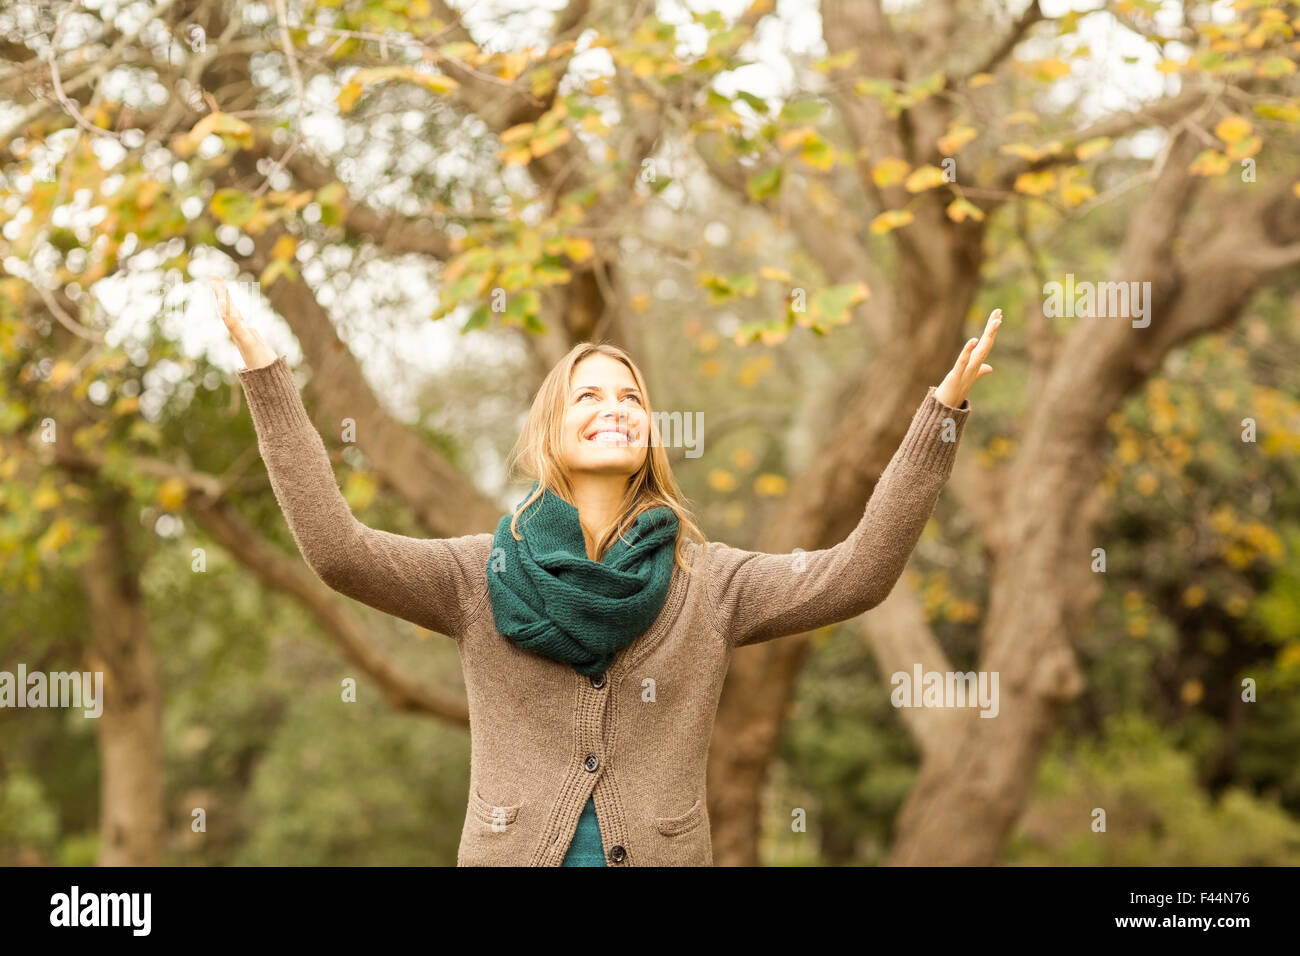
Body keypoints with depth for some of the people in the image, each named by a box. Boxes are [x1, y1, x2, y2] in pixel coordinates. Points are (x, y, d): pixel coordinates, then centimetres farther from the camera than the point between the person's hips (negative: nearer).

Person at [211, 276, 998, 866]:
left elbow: (859, 572, -7)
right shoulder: (479, 576, 1)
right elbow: (336, 546, -10)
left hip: (663, 850, 1)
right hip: (511, 849, 0)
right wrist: (265, 372, -12)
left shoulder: (710, 582, 2)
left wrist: (942, 412, -12)